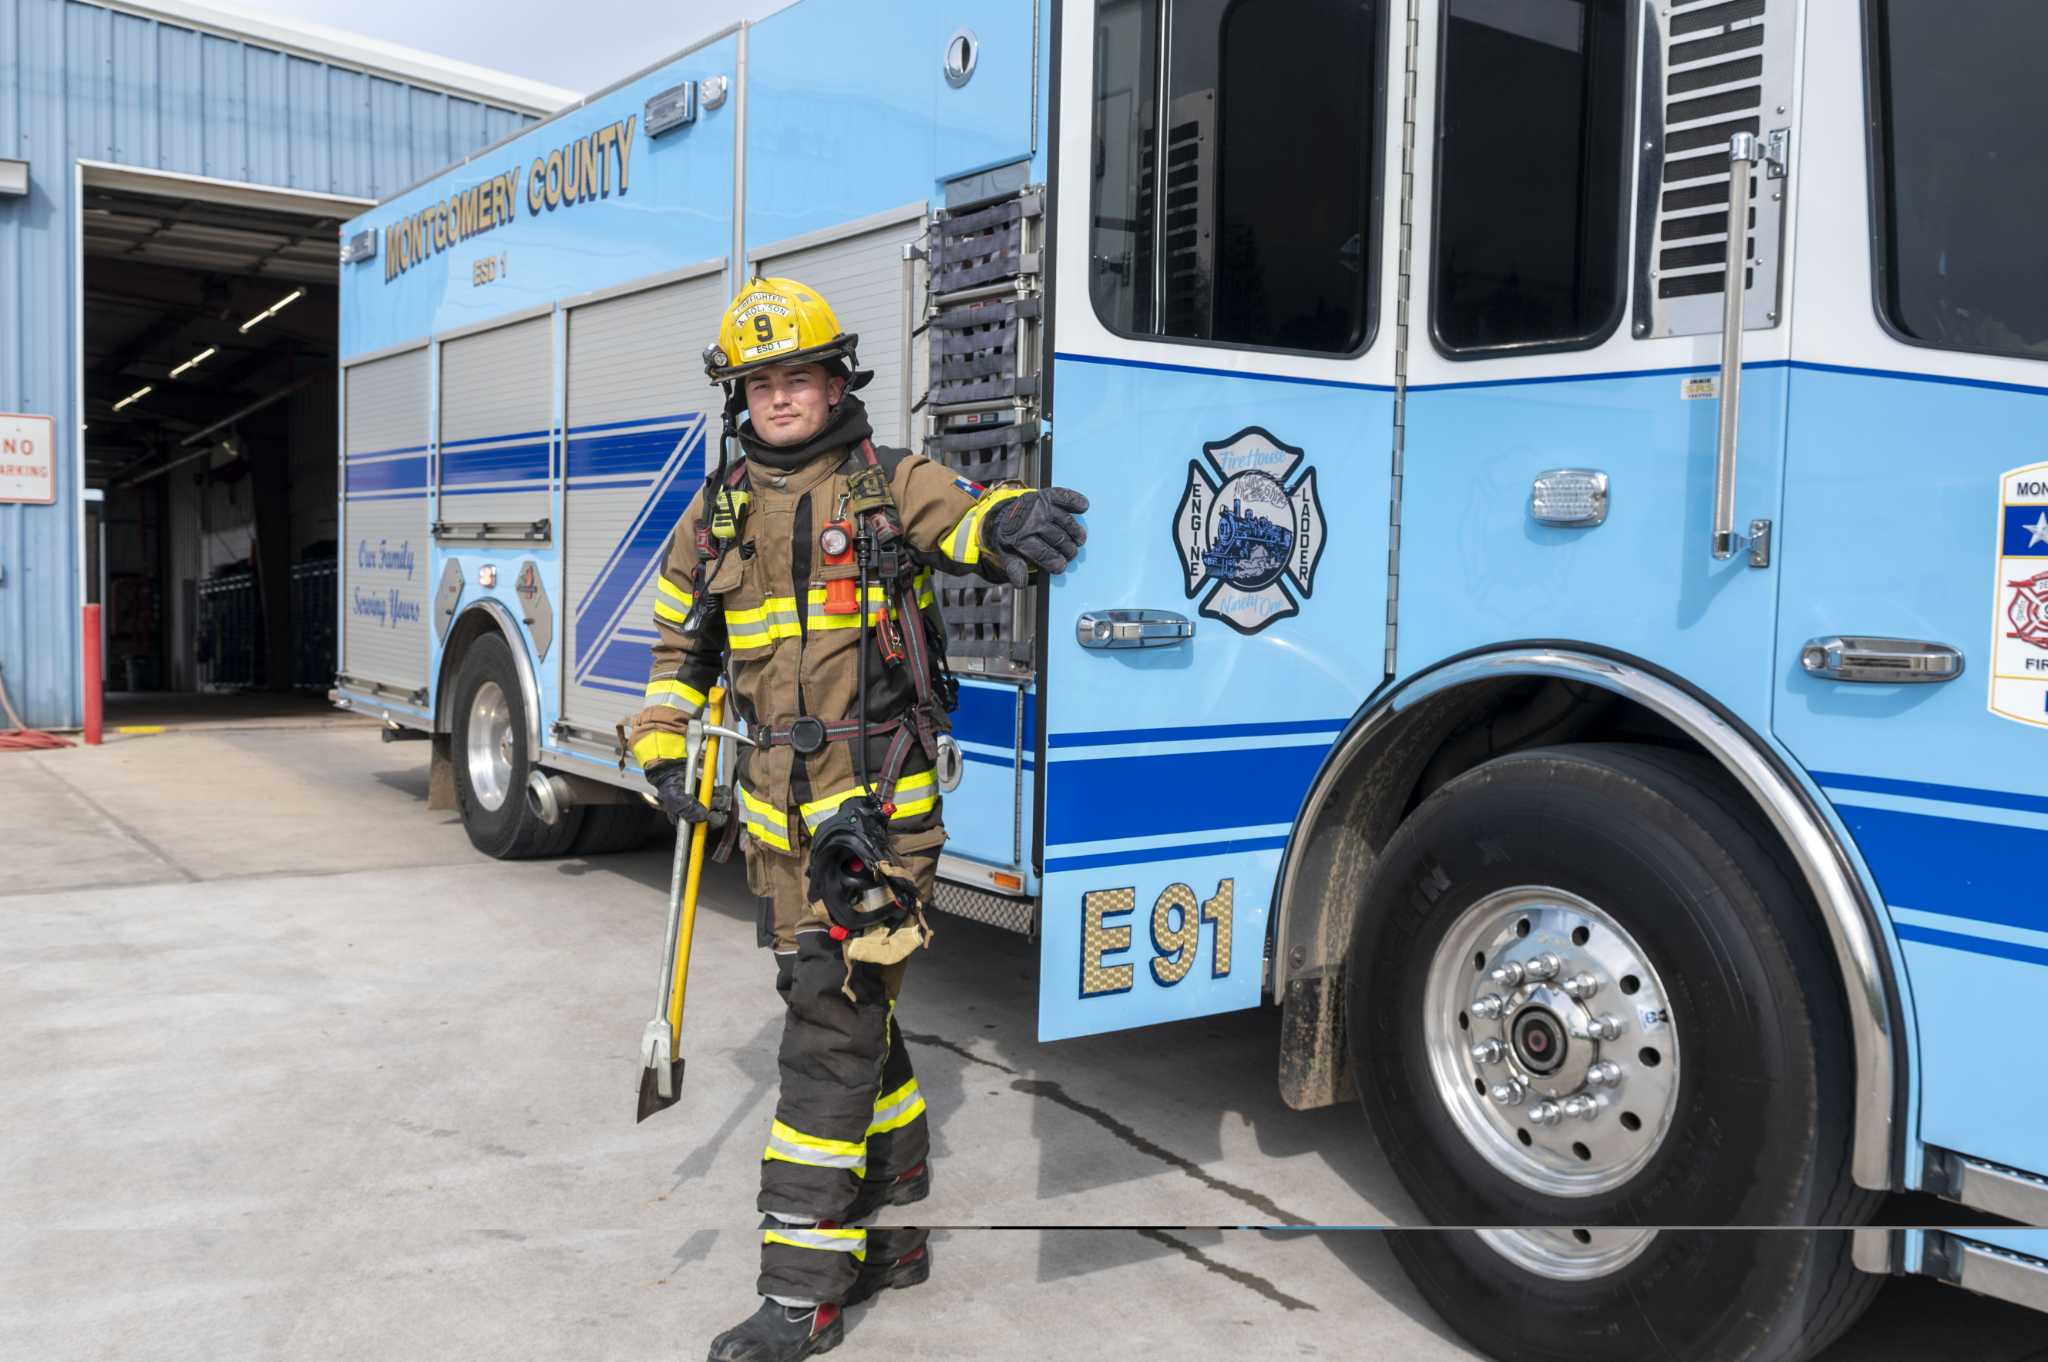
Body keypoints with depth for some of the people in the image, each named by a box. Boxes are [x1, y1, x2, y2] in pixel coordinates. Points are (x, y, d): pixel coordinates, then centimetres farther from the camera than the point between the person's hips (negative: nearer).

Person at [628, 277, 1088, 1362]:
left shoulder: (892, 486, -1)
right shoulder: (716, 516, 12)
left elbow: (971, 518, -16)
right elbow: (679, 647, 21)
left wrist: (1015, 520, -40)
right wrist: (664, 754, 10)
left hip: (876, 807, -6)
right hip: (777, 812, 6)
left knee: (830, 1028, -8)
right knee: (846, 1014, 15)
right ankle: (891, 1230, 31)